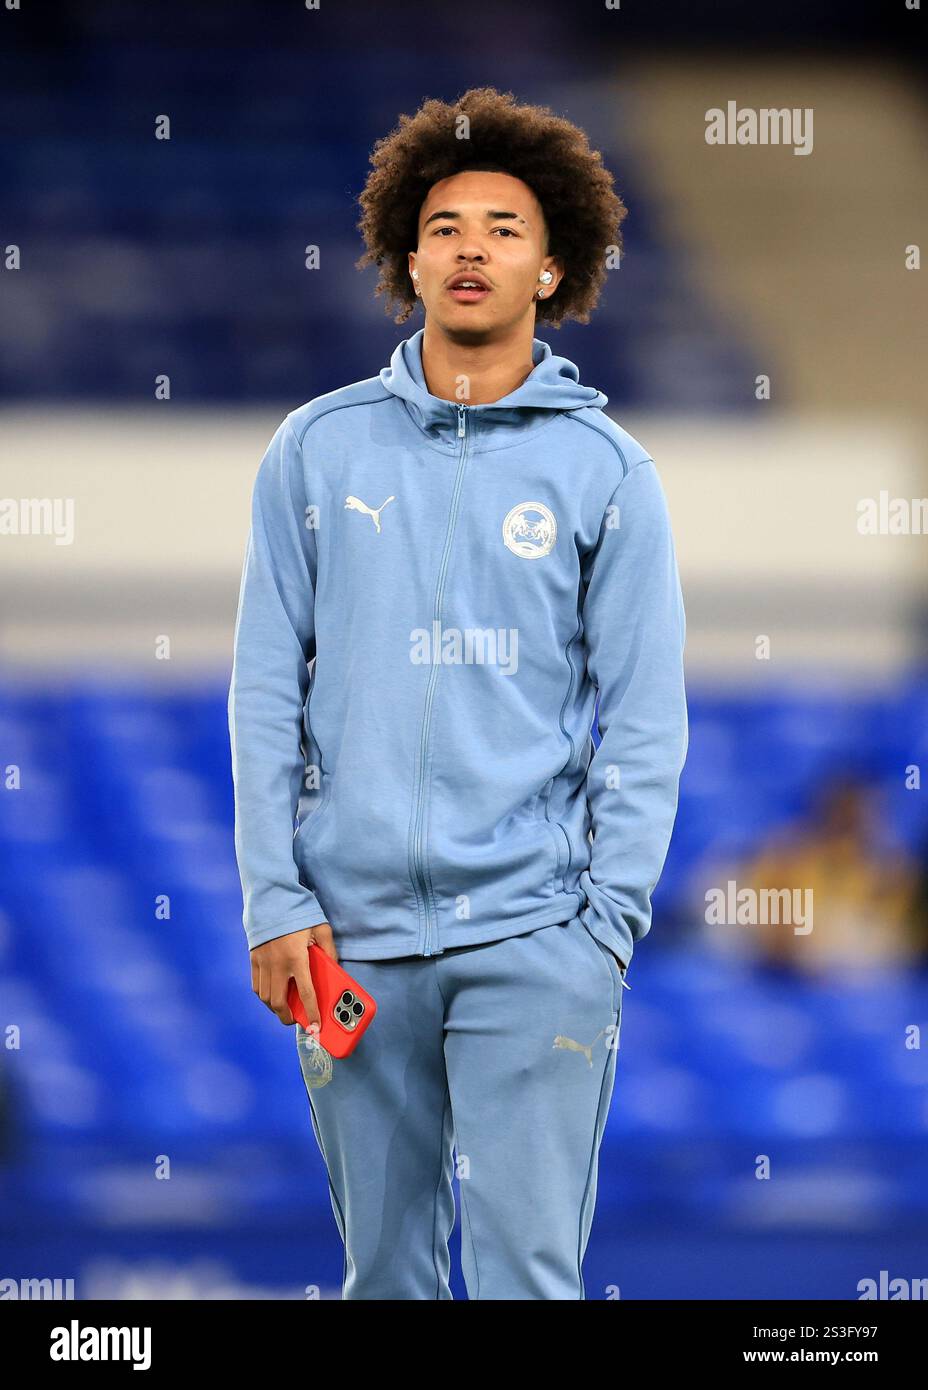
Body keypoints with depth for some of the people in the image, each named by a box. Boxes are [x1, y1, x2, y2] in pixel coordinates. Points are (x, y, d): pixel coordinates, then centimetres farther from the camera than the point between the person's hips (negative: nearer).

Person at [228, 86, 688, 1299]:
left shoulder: (605, 469, 3)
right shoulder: (318, 452, 7)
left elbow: (645, 718, 2)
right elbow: (268, 691, 7)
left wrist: (607, 919, -7)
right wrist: (276, 901, -1)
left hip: (533, 934, -2)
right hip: (355, 934, 2)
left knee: (529, 1263, -7)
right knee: (386, 1267, 8)